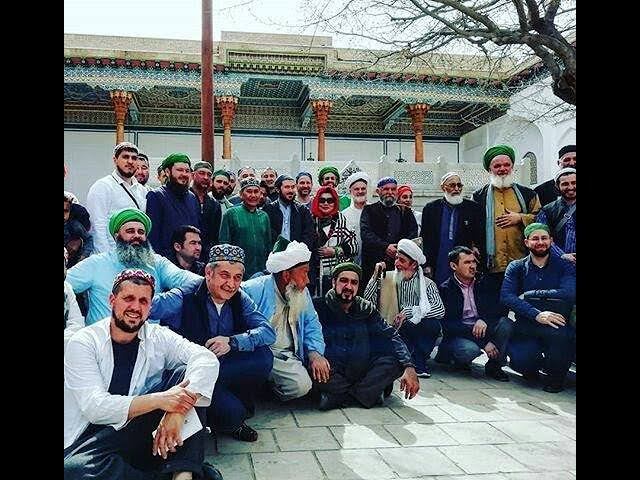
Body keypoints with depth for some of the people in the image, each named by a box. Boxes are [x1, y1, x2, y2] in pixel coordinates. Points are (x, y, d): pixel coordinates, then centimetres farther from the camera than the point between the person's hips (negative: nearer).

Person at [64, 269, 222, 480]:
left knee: (185, 373, -15)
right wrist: (158, 400, -32)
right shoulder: (83, 343, -6)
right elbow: (95, 407, -18)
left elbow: (207, 359, -15)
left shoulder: (157, 336, 1)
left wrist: (178, 410, -32)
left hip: (143, 429, 2)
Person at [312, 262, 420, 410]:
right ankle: (371, 389, -11)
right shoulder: (318, 307, -1)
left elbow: (391, 336, -1)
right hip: (332, 373, -3)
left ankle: (338, 395, -16)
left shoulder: (366, 309, 8)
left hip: (362, 372, 3)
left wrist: (409, 367, -16)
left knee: (397, 359, -17)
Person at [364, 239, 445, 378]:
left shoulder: (427, 284, 1)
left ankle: (417, 363, -8)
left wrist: (409, 311, -26)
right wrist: (376, 276, -11)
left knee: (433, 324, -30)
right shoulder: (387, 279, 5)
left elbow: (440, 309, -17)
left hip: (420, 333, -1)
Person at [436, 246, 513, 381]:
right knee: (470, 349, -36)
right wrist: (484, 342, -23)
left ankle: (494, 365, -5)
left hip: (483, 328, 4)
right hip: (457, 335, -4)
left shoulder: (483, 283, 7)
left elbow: (502, 308, 0)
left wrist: (484, 320, -23)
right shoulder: (445, 289, -8)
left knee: (506, 324, -23)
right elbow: (449, 325, -16)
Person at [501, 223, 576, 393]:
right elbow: (506, 297, -13)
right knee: (520, 361, -29)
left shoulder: (565, 266, 4)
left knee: (559, 331, -36)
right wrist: (536, 315, -26)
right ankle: (532, 366, 13)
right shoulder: (516, 267, 5)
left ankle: (556, 376, -4)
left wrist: (530, 294, -14)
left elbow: (569, 294, -17)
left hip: (558, 327, 0)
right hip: (526, 328, 0)